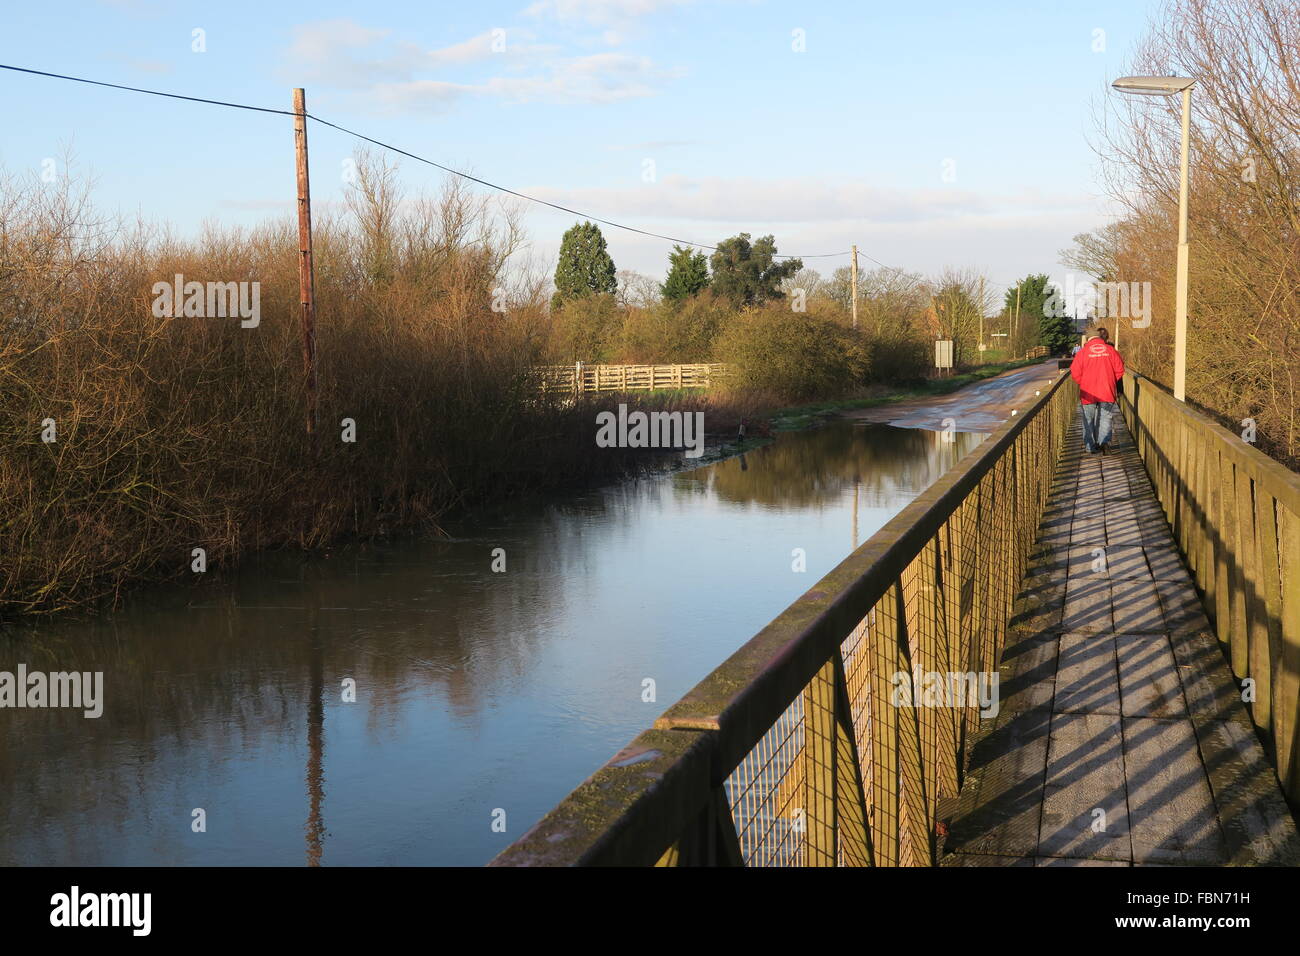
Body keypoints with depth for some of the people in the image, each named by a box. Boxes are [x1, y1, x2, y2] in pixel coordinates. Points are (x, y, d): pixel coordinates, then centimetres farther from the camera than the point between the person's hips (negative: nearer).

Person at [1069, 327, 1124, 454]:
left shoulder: (1083, 351, -4)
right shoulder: (1111, 350, 0)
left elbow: (1075, 373, -5)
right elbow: (1119, 370, 2)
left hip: (1088, 393, -1)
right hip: (1107, 392, 1)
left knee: (1089, 420, 11)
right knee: (1105, 418, 9)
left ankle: (1091, 447, 12)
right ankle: (1105, 441, -11)